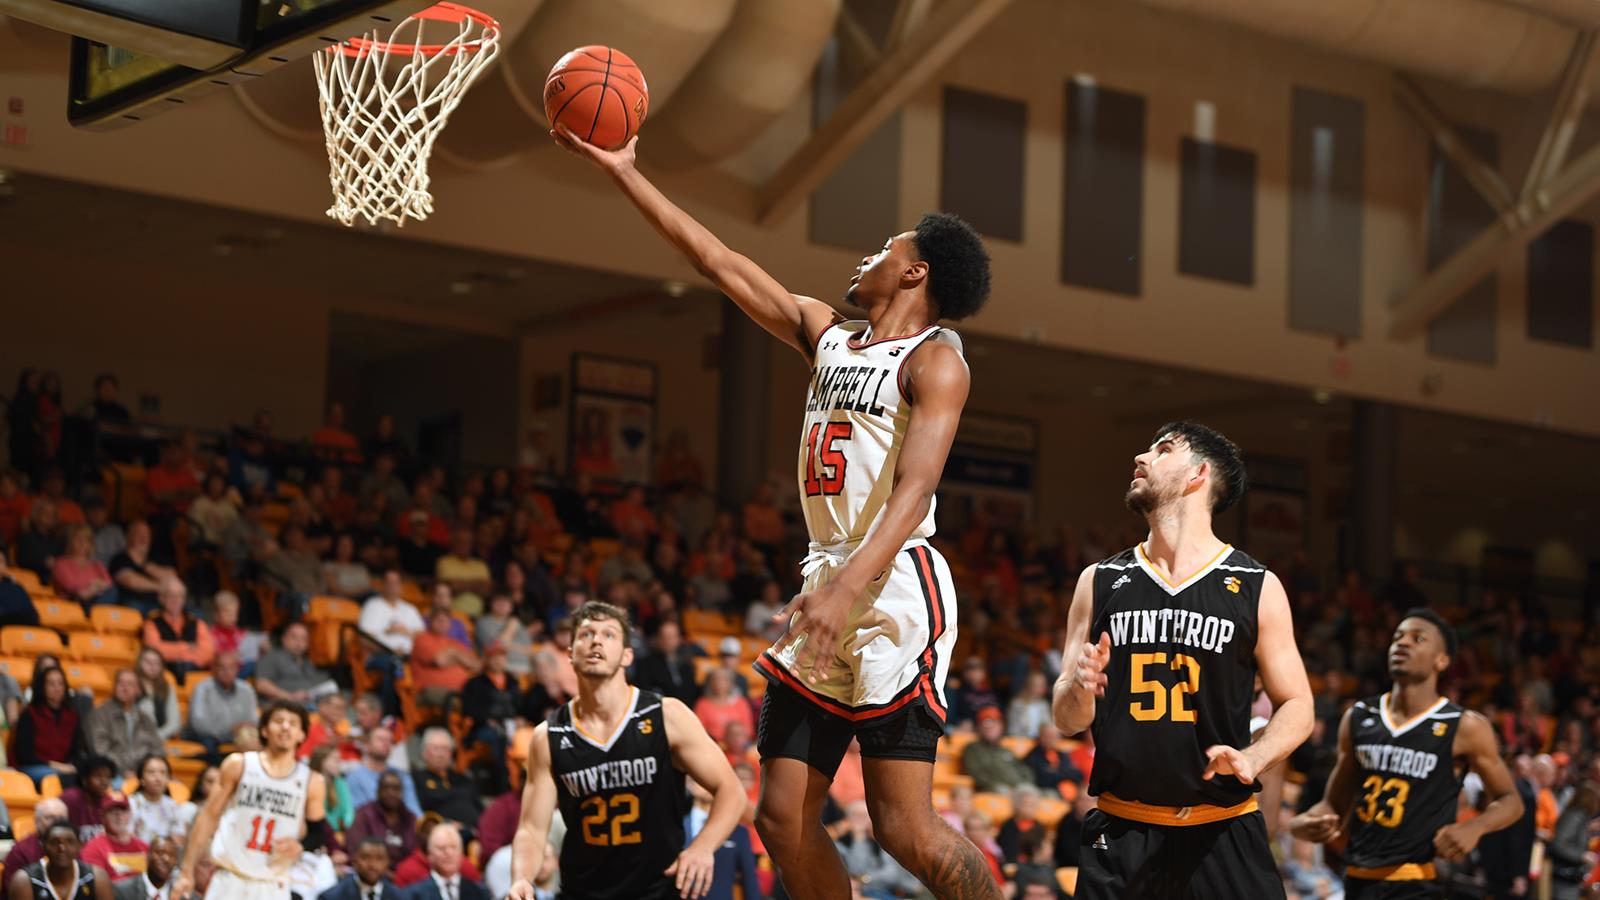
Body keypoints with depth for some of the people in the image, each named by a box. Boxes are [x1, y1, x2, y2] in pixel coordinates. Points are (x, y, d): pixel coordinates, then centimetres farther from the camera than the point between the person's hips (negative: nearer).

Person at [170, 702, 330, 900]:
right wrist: (186, 872, -1)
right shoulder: (238, 765, -1)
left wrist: (300, 845, -12)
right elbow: (209, 817, 3)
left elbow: (320, 834, 11)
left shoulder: (311, 782, 2)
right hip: (229, 881, -1)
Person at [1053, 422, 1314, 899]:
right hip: (1119, 836, 2)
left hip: (1222, 833, -2)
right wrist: (1080, 686, -14)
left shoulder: (1256, 587, 1)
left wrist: (1252, 758, -15)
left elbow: (1296, 706, 4)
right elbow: (1068, 720, 8)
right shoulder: (1100, 581, 7)